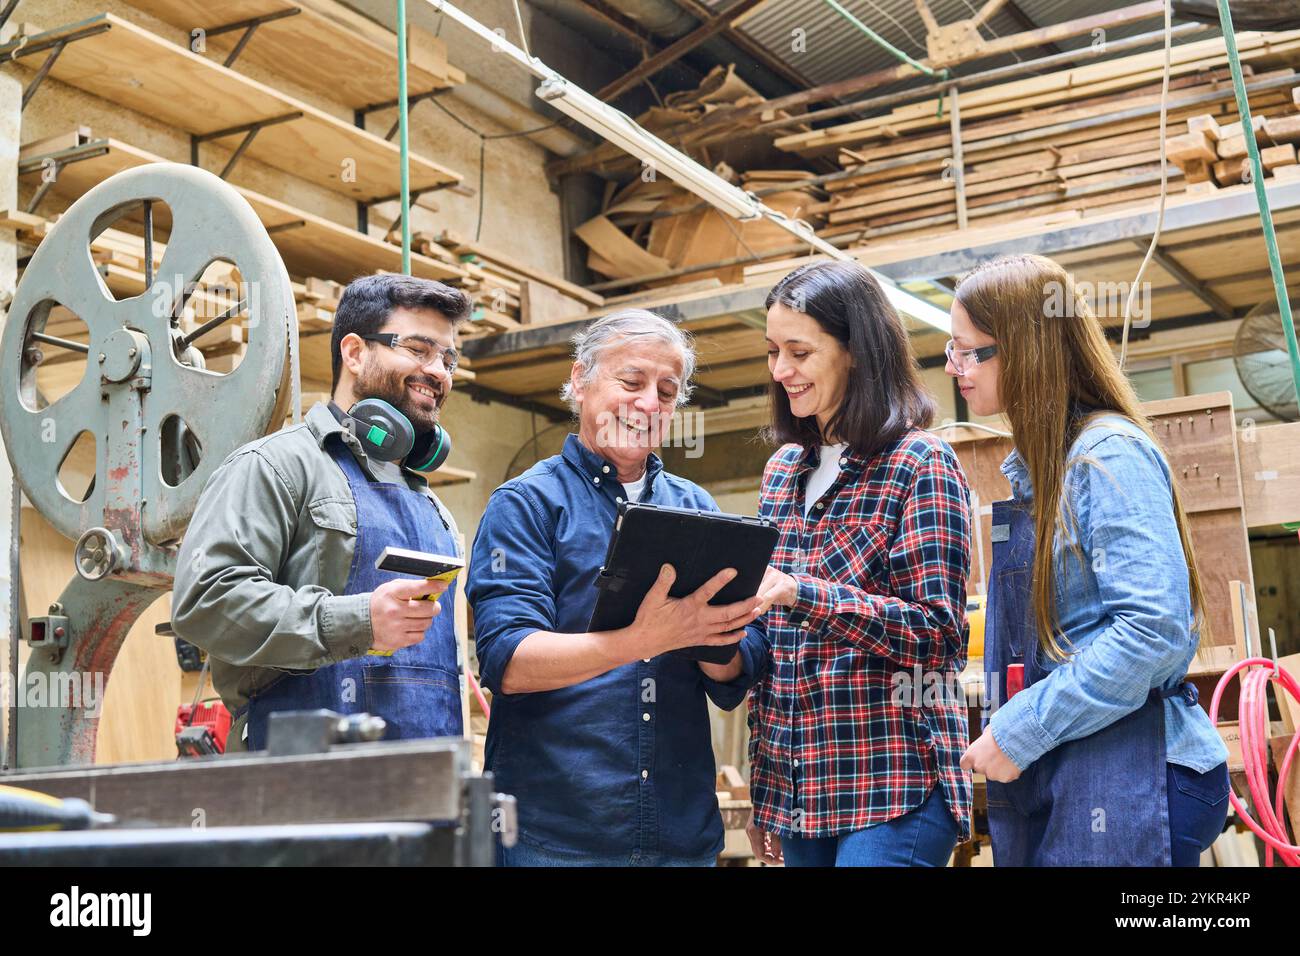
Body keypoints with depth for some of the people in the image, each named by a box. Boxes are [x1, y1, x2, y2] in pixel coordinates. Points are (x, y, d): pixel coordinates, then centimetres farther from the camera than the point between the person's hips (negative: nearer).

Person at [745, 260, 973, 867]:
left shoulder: (920, 464, -6)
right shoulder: (783, 470, 12)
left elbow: (938, 633, -13)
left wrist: (801, 593, -24)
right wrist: (762, 791, 15)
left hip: (894, 783, -6)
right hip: (797, 786, 6)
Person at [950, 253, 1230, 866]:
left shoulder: (1110, 454, -12)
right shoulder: (1031, 470, 15)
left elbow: (1155, 629, -23)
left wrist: (1019, 732, -18)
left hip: (1124, 783, -8)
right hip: (1043, 783, 8)